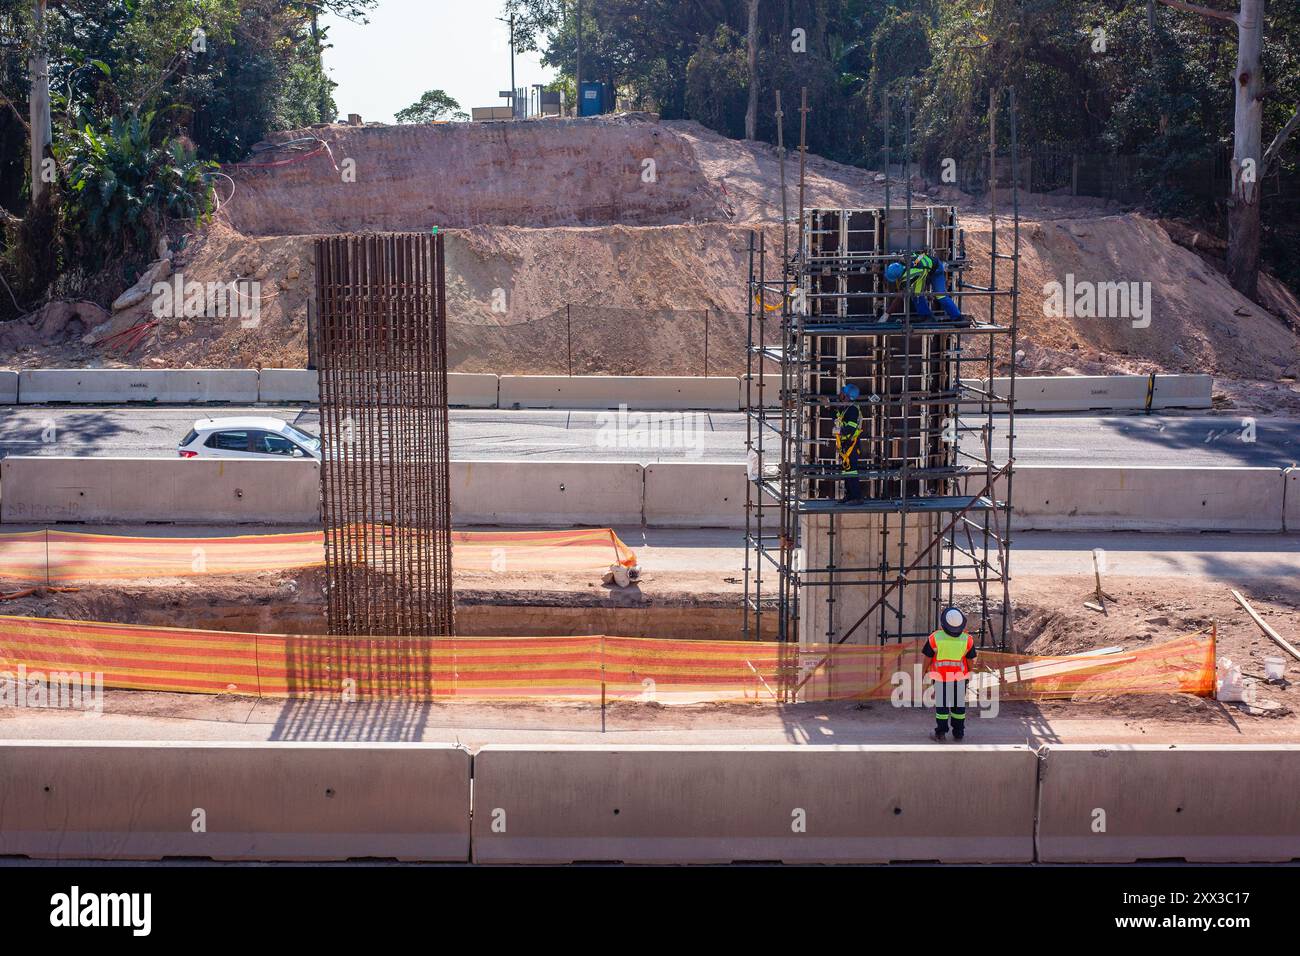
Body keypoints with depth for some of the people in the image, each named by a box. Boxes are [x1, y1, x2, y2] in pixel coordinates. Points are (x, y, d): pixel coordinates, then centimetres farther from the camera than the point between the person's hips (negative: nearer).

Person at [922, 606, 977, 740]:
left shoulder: (935, 638, -20)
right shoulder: (967, 640, -17)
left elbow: (928, 657, -10)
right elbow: (970, 660, -7)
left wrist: (924, 671, 6)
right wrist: (970, 672, 10)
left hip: (940, 677, -1)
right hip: (960, 676, 1)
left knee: (942, 704, 12)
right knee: (958, 704, 15)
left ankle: (941, 732, 10)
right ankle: (958, 733, 20)